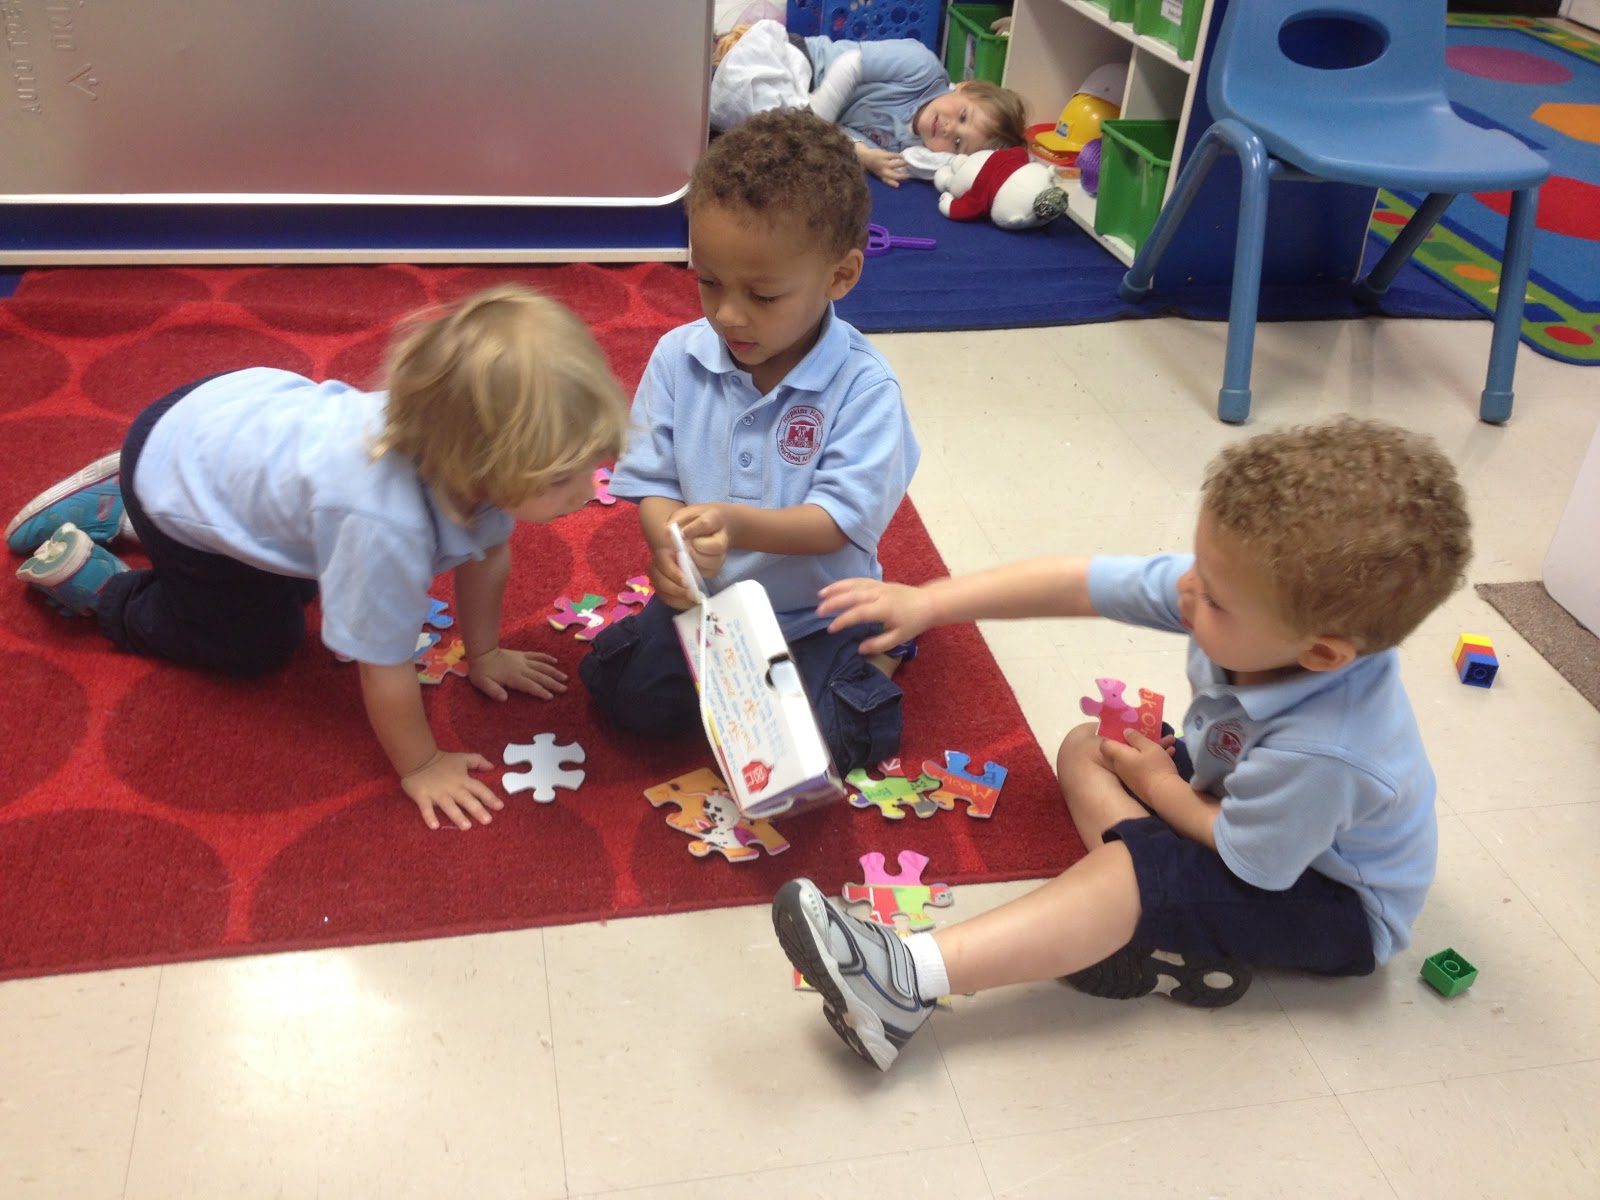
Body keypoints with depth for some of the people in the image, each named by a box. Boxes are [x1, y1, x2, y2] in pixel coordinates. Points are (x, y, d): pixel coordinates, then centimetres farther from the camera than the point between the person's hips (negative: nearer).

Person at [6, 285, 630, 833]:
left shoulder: (484, 451, -26)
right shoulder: (386, 522, -46)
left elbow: (487, 553, -6)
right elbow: (385, 666, -32)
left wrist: (483, 653, 6)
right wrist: (418, 767, -17)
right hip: (176, 476, -6)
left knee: (297, 584, 29)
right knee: (257, 646, 8)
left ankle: (117, 505, 39)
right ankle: (84, 575, 24)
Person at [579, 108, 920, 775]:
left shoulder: (863, 387, -18)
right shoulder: (678, 358, -6)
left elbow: (840, 519, -21)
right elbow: (651, 479, -3)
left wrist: (739, 524, -38)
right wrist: (667, 544, -26)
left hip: (815, 613, -3)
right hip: (704, 597, 3)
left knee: (826, 742, -16)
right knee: (625, 693, -14)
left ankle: (870, 650, 13)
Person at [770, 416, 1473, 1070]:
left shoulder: (1321, 753, -43)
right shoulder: (1233, 588, -25)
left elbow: (1249, 864, -25)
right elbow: (1078, 584, -20)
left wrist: (1160, 787, -9)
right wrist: (927, 603, -19)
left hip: (1335, 906, -8)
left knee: (1129, 877, -29)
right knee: (1083, 748, 2)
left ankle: (907, 982, -35)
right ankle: (1159, 922, -14)